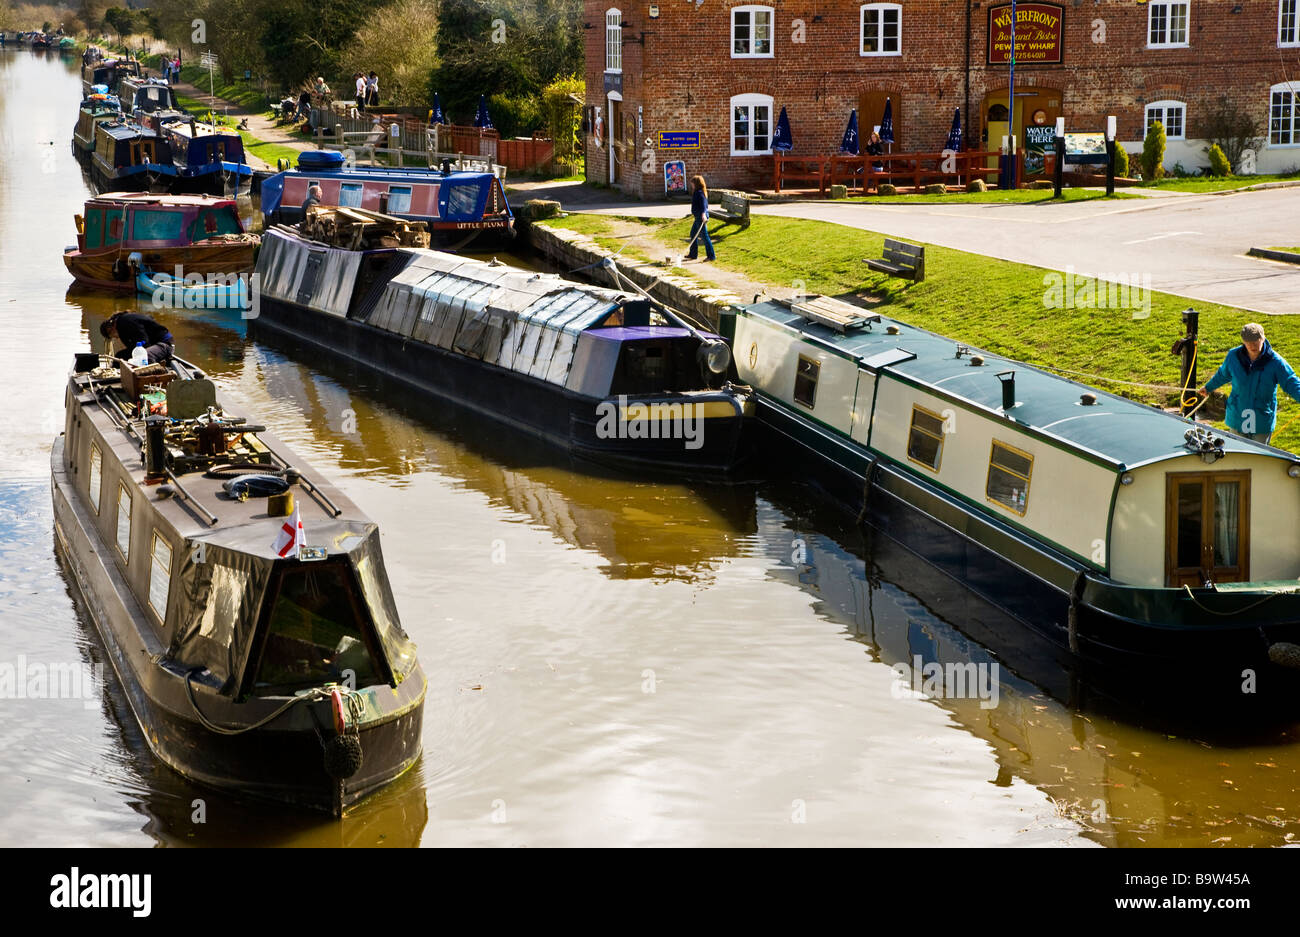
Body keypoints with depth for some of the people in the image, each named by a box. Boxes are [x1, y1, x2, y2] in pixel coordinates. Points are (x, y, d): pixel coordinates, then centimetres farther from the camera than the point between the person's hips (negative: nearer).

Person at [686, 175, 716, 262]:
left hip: (701, 217, -11)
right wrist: (694, 213, 37)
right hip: (698, 217, 11)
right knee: (693, 234, 19)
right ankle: (693, 254, 28)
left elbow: (703, 203, -29)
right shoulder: (697, 192, 14)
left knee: (704, 236, -7)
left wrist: (703, 213, -44)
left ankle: (711, 256, -3)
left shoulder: (699, 193, -16)